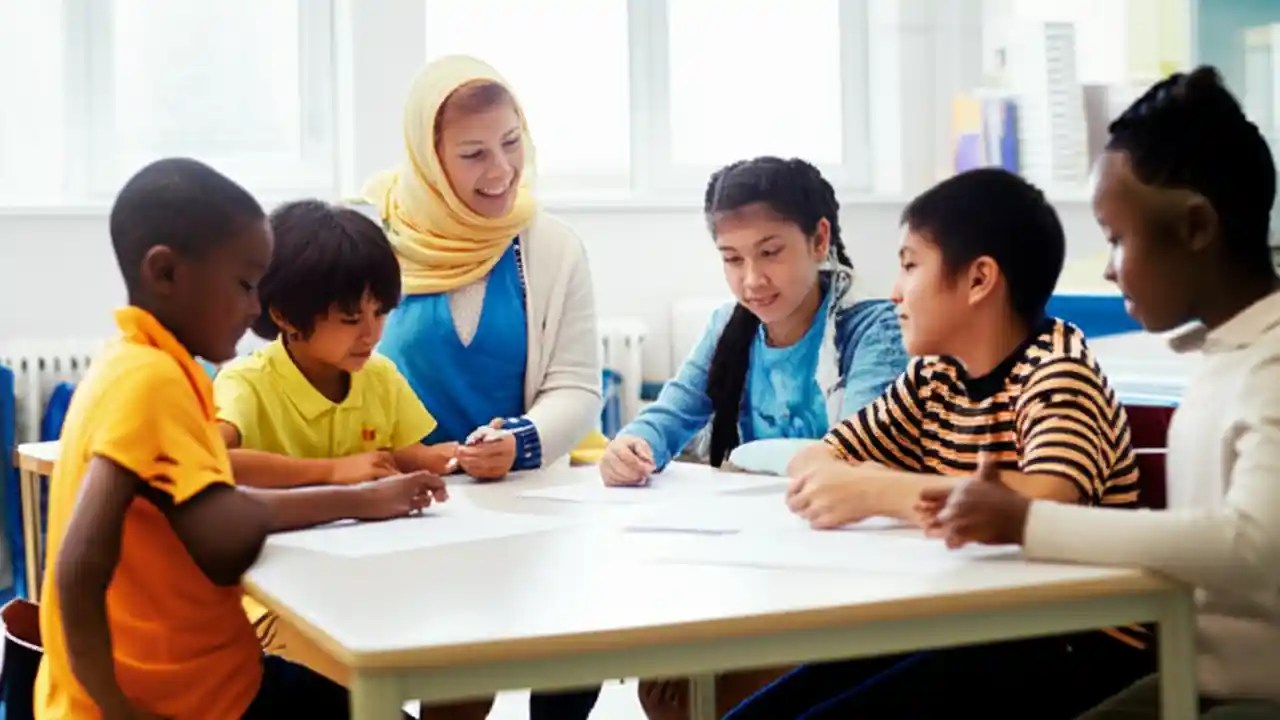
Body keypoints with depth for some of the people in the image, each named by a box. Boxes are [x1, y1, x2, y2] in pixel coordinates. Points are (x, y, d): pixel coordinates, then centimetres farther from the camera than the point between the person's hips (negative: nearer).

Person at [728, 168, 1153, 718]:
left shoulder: (1058, 372, -14)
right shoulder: (936, 376, 9)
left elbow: (1047, 503, -33)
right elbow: (814, 461, 11)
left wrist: (876, 493, -29)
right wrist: (855, 485, -13)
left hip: (1076, 645, -7)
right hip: (973, 629, 7)